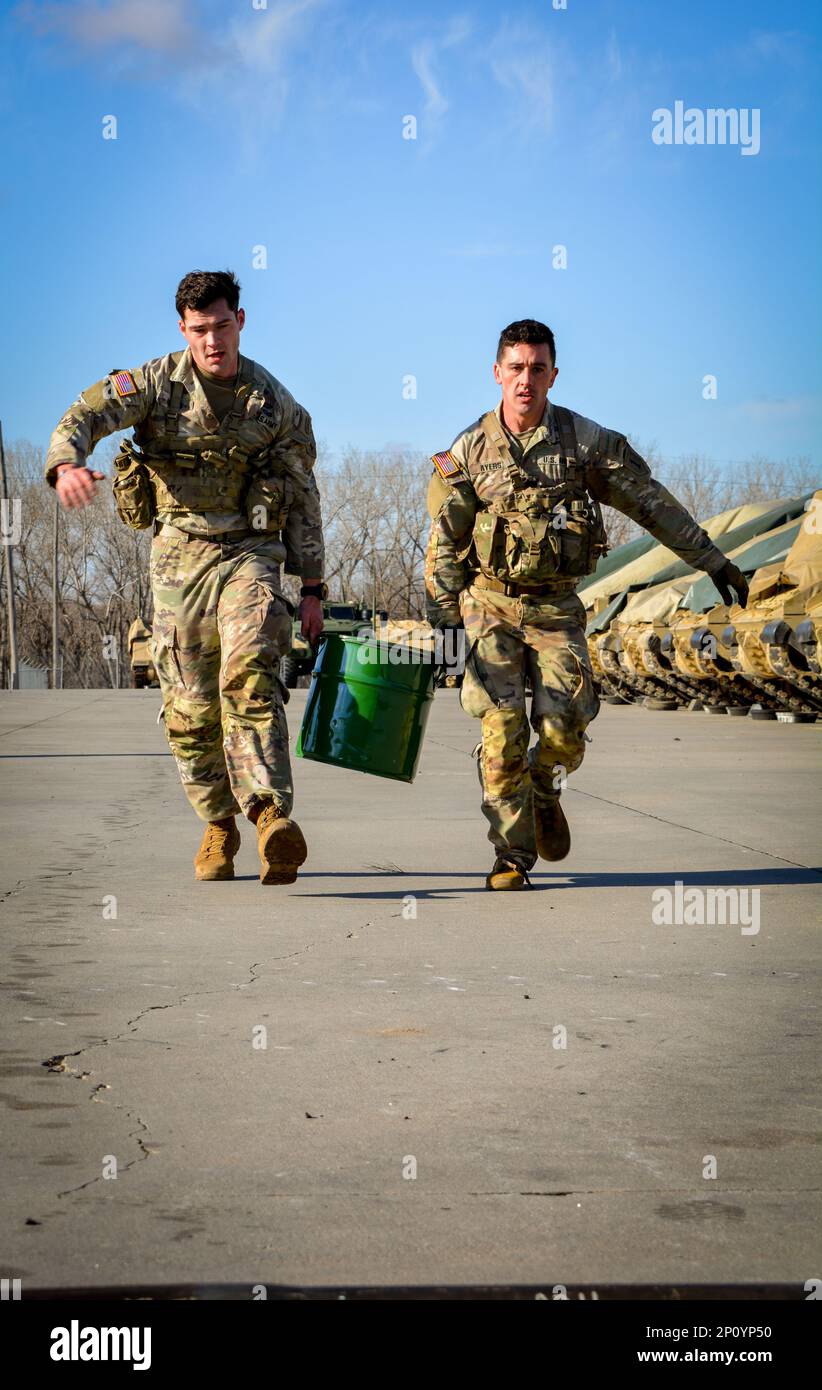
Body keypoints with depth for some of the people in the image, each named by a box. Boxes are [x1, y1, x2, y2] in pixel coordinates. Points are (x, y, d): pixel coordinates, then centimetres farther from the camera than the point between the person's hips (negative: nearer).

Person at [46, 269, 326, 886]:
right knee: (190, 706, 4)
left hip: (250, 552, -1)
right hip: (179, 554, 1)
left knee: (249, 676, -23)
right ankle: (218, 826, 21)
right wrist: (67, 463, -37)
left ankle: (273, 817, -34)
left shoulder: (276, 404, 4)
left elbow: (303, 500, 10)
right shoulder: (156, 383, 1)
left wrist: (312, 586, 8)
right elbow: (86, 414, -13)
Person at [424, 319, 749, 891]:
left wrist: (713, 561, 5)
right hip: (490, 606, 0)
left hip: (556, 607, 0)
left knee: (564, 731, -9)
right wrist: (440, 623, 0)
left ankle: (544, 788, 26)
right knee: (502, 731, -9)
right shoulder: (470, 450, -2)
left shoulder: (584, 440, -2)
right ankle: (513, 857, 2)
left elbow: (652, 503, 4)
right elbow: (446, 543, 4)